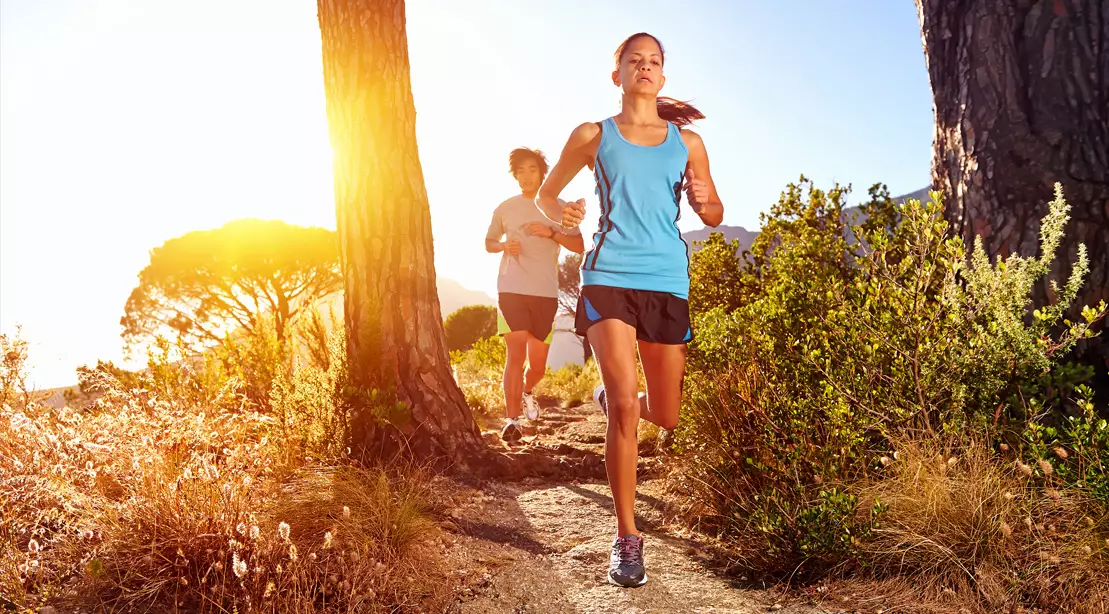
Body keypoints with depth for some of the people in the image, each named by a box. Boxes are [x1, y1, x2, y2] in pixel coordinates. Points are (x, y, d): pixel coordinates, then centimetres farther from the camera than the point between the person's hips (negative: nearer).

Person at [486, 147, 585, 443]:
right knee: (515, 354, -12)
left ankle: (527, 392, 41)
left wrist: (551, 232, -13)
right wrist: (504, 246, -3)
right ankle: (512, 421, -8)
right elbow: (489, 242, 19)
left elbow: (579, 246, 2)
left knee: (538, 362, 8)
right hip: (511, 289, -1)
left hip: (546, 293, 1)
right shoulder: (505, 208, 8)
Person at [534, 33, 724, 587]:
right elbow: (545, 194, 17)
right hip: (609, 276, -3)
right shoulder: (593, 136, 9)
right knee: (625, 407, -15)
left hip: (668, 280, 3)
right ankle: (627, 538, -2)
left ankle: (612, 396, 44)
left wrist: (704, 200, -6)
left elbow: (714, 216, 18)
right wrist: (561, 213, -6)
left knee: (665, 417, 9)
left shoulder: (687, 142, 14)